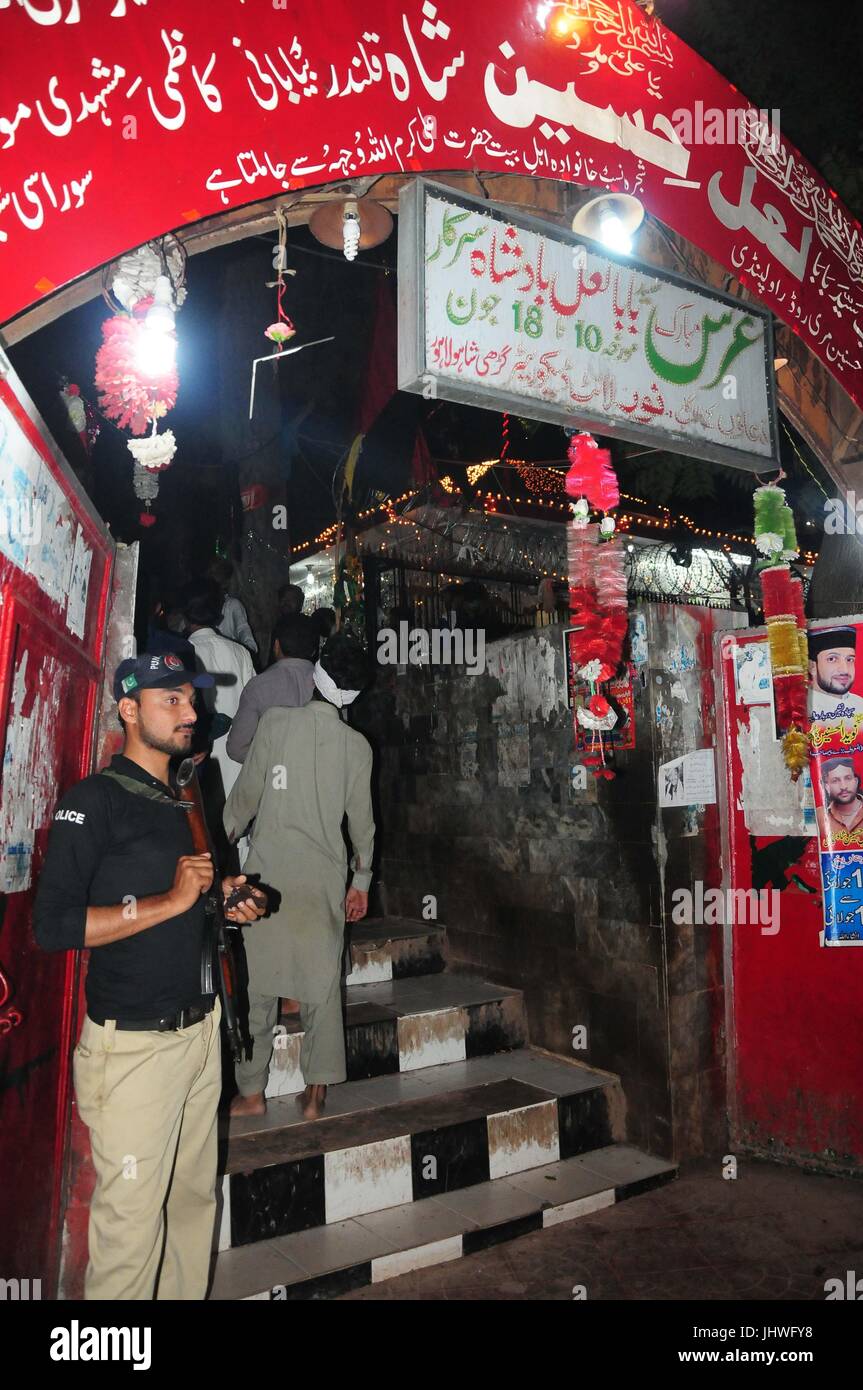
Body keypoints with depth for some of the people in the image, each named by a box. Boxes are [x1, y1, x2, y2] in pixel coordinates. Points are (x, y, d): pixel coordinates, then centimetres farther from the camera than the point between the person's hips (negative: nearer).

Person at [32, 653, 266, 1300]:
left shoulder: (186, 802, 13)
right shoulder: (94, 800, -10)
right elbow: (54, 925, -19)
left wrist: (224, 902, 7)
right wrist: (172, 901, -21)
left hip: (199, 1028, 7)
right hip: (134, 1045, -7)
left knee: (195, 1198, 14)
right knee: (132, 1218, 2)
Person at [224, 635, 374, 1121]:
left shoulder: (276, 723, -6)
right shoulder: (357, 745, 0)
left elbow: (246, 795, -2)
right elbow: (362, 819, 6)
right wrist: (362, 879, 18)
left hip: (269, 871, -2)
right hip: (325, 878, 2)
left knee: (259, 981, 8)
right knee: (323, 983, 10)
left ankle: (251, 1091, 15)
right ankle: (317, 1091, 15)